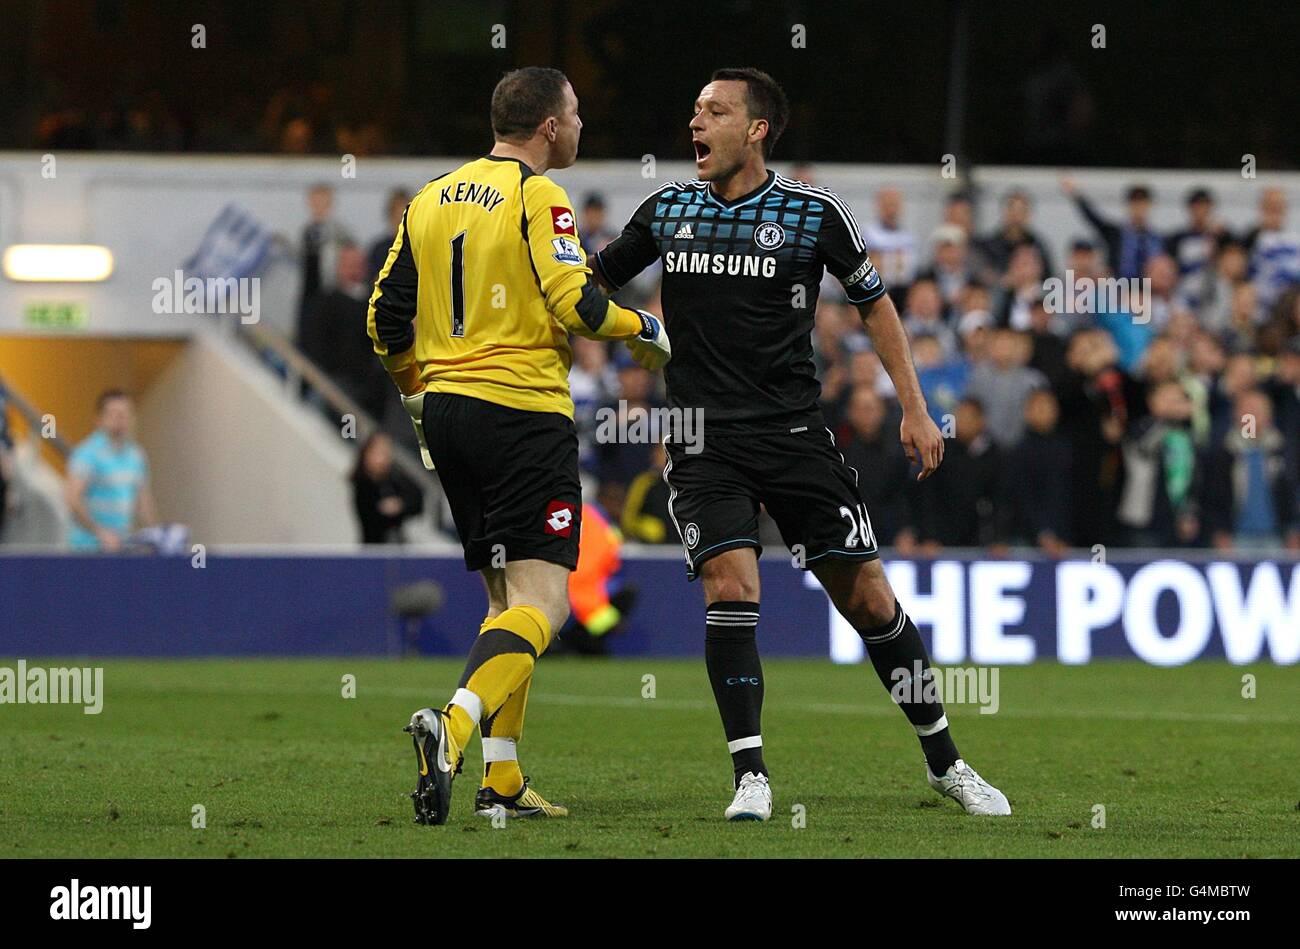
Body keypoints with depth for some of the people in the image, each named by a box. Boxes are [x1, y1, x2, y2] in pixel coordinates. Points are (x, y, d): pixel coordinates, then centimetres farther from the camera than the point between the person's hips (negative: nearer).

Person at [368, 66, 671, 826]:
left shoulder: (431, 200, 13)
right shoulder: (538, 196, -8)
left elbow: (387, 317, 14)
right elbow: (573, 304, -16)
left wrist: (419, 395, 26)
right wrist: (644, 329, 1)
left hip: (448, 413, 8)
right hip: (523, 413, -8)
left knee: (507, 595, 17)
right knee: (542, 600, -10)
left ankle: (502, 780, 11)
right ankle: (453, 726, -33)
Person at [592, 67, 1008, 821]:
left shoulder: (815, 213, -2)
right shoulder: (666, 211, 5)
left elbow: (874, 302, 10)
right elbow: (593, 282, 18)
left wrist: (915, 409, 6)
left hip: (795, 434, -1)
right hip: (705, 441, 1)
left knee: (867, 595, 1)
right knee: (730, 587, -18)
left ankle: (944, 761, 16)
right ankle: (750, 778, -12)